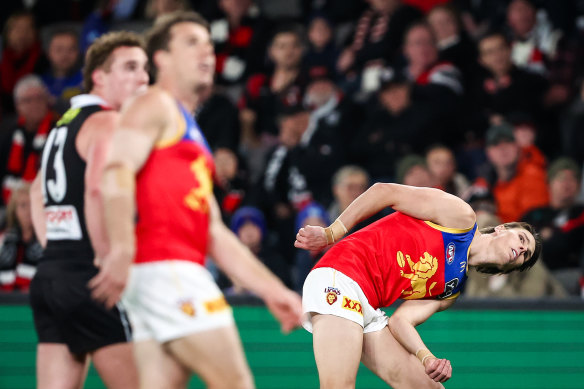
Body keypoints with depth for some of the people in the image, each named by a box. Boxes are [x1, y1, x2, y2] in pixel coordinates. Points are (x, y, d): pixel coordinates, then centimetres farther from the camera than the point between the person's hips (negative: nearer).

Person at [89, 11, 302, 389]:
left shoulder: (192, 135, 30)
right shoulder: (156, 106, 2)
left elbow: (215, 234, 28)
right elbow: (117, 171, -16)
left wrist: (270, 289, 21)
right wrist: (122, 249, -29)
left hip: (182, 272, 9)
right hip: (164, 268, -9)